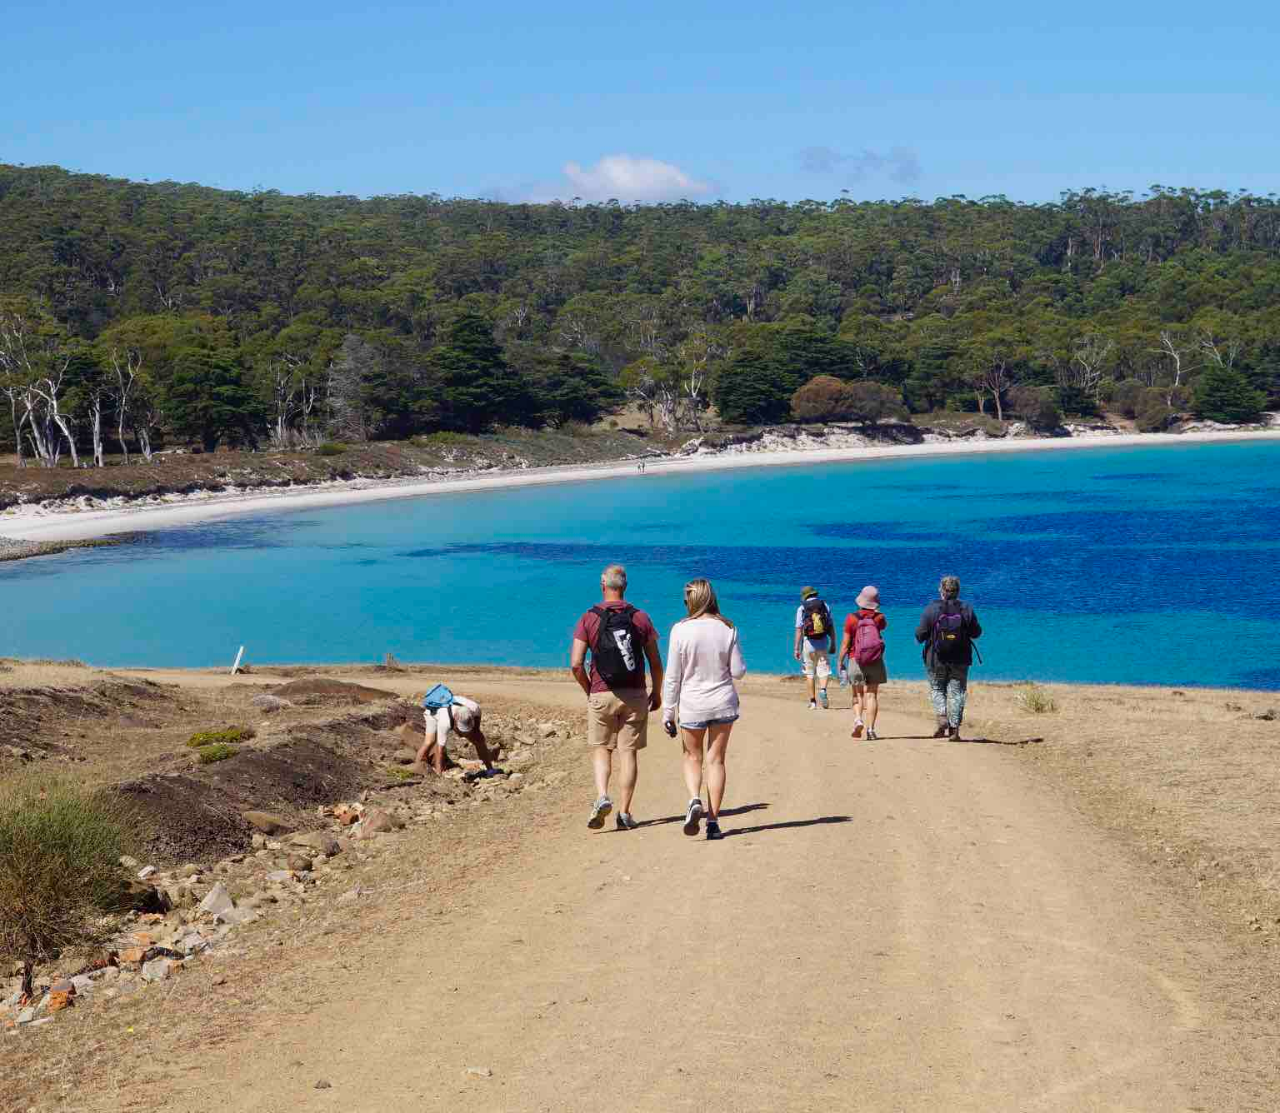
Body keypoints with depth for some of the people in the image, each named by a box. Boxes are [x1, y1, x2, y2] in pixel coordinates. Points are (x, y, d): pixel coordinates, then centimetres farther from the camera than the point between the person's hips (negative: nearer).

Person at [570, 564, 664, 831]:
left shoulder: (589, 619, -3)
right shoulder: (640, 618, 0)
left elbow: (576, 664, -8)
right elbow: (656, 663, 1)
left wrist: (588, 690, 8)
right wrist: (657, 693, 15)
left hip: (601, 695, -1)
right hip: (634, 695, 1)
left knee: (601, 749, 13)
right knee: (628, 752, 6)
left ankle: (602, 797, -9)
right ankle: (624, 814, 5)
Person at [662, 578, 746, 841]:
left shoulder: (681, 630, -11)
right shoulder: (727, 629, -6)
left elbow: (672, 677, -8)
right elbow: (738, 672, -3)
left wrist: (668, 712, 0)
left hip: (692, 704, -1)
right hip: (723, 703, 1)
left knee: (693, 757, 16)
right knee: (715, 760, 9)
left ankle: (694, 800, -10)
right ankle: (713, 820, 7)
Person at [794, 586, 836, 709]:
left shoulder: (802, 609, 1)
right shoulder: (825, 606, 6)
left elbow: (799, 630, -3)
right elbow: (831, 627, 4)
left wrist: (797, 648, -1)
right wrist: (833, 644, 9)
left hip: (808, 643, -1)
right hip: (823, 642, 1)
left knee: (809, 673, 8)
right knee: (824, 669, 4)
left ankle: (812, 702, 6)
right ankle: (823, 690, -25)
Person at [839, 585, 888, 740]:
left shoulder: (852, 618, -8)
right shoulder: (879, 618, -3)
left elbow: (845, 643, -5)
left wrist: (840, 661, 5)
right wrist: (874, 612, 16)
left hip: (855, 660, -1)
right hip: (875, 661, 1)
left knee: (858, 694, 12)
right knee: (872, 694, 4)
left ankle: (858, 719, -12)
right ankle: (870, 729, -1)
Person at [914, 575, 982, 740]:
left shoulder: (931, 609, -8)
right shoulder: (966, 609, -2)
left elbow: (921, 634, -6)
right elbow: (976, 633, 5)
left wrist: (919, 637, 16)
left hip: (936, 658, -1)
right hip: (960, 659, 1)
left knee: (937, 689, 13)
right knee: (956, 692, 6)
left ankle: (942, 717, -10)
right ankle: (954, 728, 3)